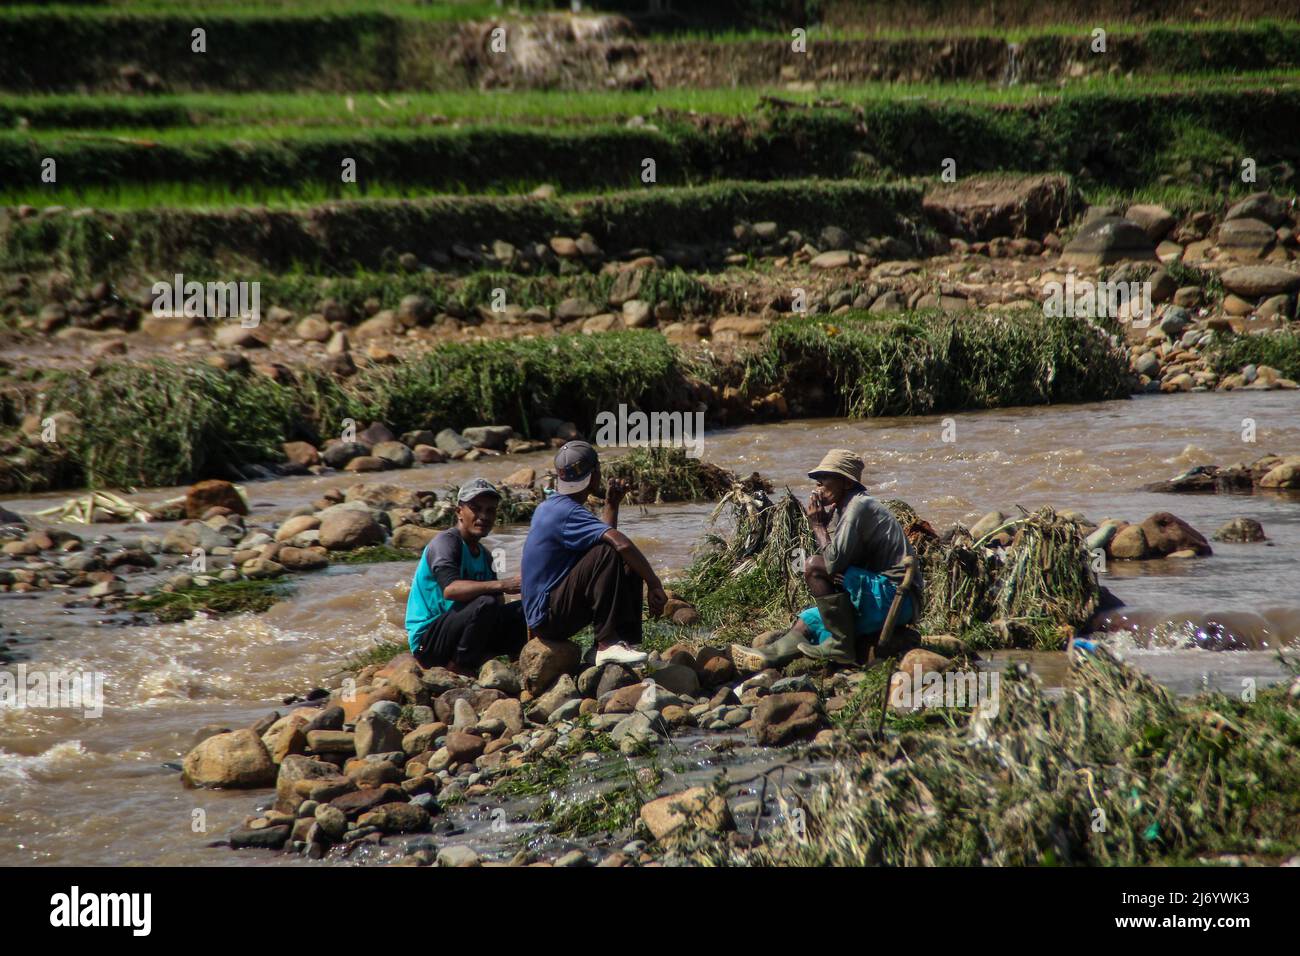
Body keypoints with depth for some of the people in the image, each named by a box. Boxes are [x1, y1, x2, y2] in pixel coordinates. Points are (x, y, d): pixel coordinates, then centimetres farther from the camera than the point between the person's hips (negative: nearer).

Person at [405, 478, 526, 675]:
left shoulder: (483, 554, 15)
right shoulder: (446, 542, -13)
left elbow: (499, 604, 7)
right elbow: (450, 589, -32)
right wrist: (500, 585, -40)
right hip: (427, 642, -8)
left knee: (524, 610, -3)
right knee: (485, 603, -32)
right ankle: (459, 669, -19)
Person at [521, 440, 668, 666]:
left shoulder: (551, 506, 14)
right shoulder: (567, 512, -18)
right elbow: (620, 544, -31)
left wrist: (611, 506, 17)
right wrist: (654, 584, -24)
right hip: (547, 618, -10)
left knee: (628, 567, 8)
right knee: (606, 553, -26)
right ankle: (607, 645, -26)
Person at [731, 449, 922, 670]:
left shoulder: (858, 506, -12)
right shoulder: (845, 508, 19)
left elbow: (834, 561, -21)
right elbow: (836, 560, 10)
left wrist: (818, 525, -7)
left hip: (893, 596, -10)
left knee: (814, 567, -20)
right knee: (808, 618, 11)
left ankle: (842, 644, -17)